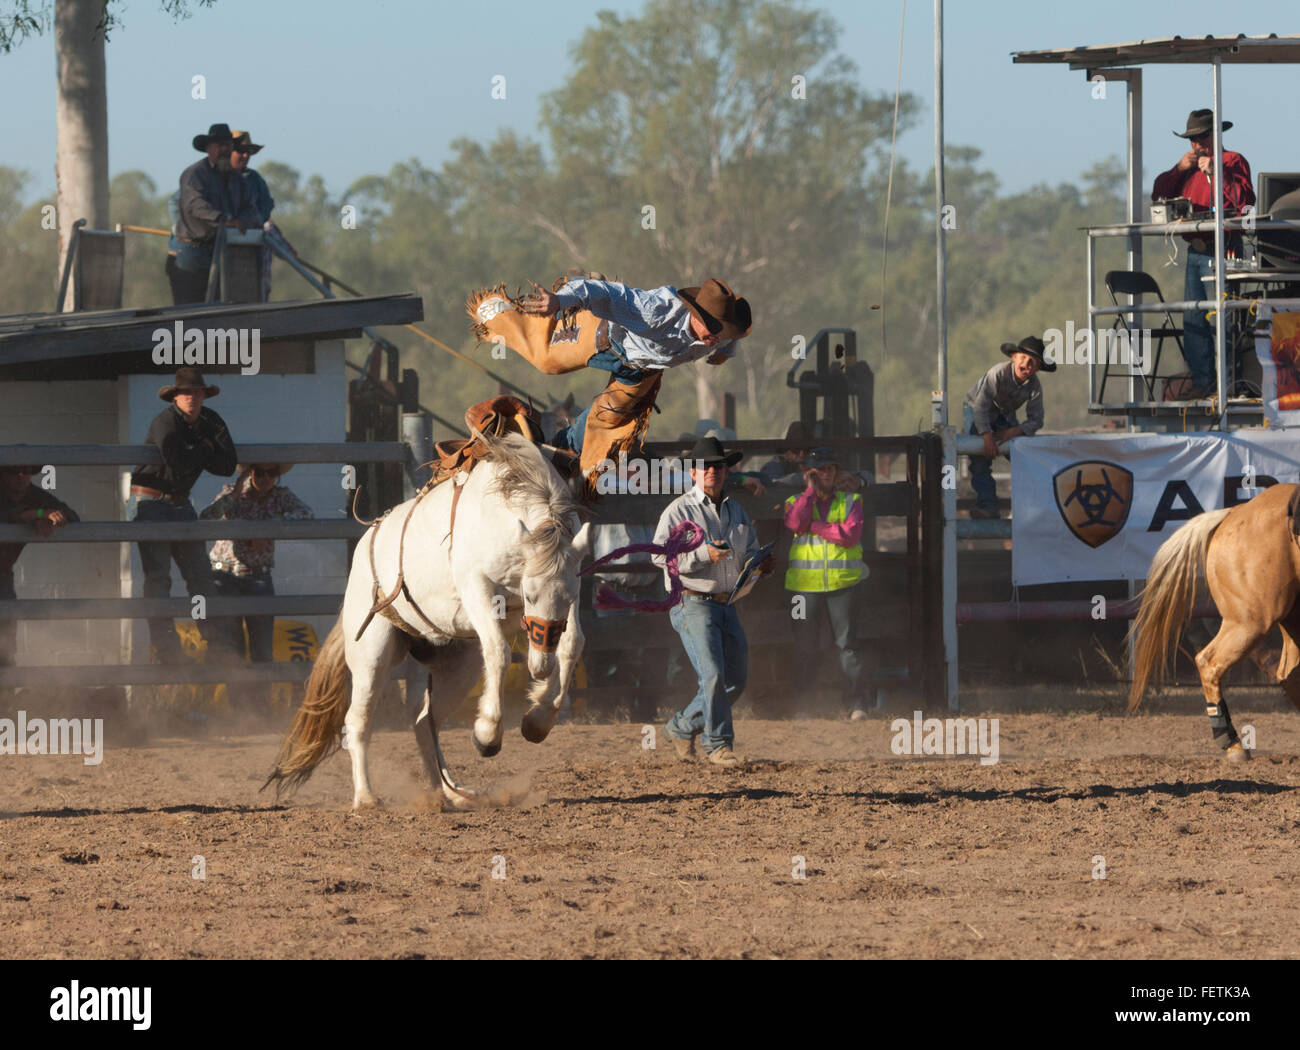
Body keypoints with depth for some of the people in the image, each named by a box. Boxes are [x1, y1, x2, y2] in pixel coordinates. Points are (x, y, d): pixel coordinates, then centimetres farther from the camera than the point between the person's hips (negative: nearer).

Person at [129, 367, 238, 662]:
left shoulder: (212, 422, 3)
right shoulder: (165, 422, -17)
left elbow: (228, 465, -7)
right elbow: (178, 464, -30)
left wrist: (194, 456, -18)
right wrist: (205, 450, -12)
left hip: (181, 504, 6)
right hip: (149, 502, -6)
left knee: (201, 574, 5)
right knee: (158, 577, -9)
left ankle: (218, 643, 6)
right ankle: (165, 649, -10)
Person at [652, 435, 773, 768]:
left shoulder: (736, 511, 17)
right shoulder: (680, 510, -3)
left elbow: (749, 551, 26)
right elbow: (660, 555, -12)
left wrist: (759, 564, 2)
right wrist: (704, 554, -22)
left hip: (727, 605, 7)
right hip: (692, 604, -7)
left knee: (735, 681, 6)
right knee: (713, 673, -17)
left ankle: (681, 727, 23)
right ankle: (718, 743, -10)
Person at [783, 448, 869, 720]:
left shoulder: (850, 501, 9)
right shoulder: (797, 501, 12)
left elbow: (851, 534, -7)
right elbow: (795, 523, -11)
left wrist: (814, 526, -9)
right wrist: (810, 490, -7)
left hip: (843, 582, -1)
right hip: (805, 583, 1)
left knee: (846, 643, -5)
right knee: (805, 644, 2)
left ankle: (854, 701, -3)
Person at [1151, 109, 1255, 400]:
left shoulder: (1233, 162, 0)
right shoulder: (1191, 166, 19)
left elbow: (1244, 201, -14)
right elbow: (1159, 195, 17)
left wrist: (1215, 173, -16)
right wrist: (1179, 168, 4)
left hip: (1221, 252, -7)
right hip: (1195, 252, 7)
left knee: (1220, 318, -11)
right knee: (1193, 320, 4)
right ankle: (1202, 382, 7)